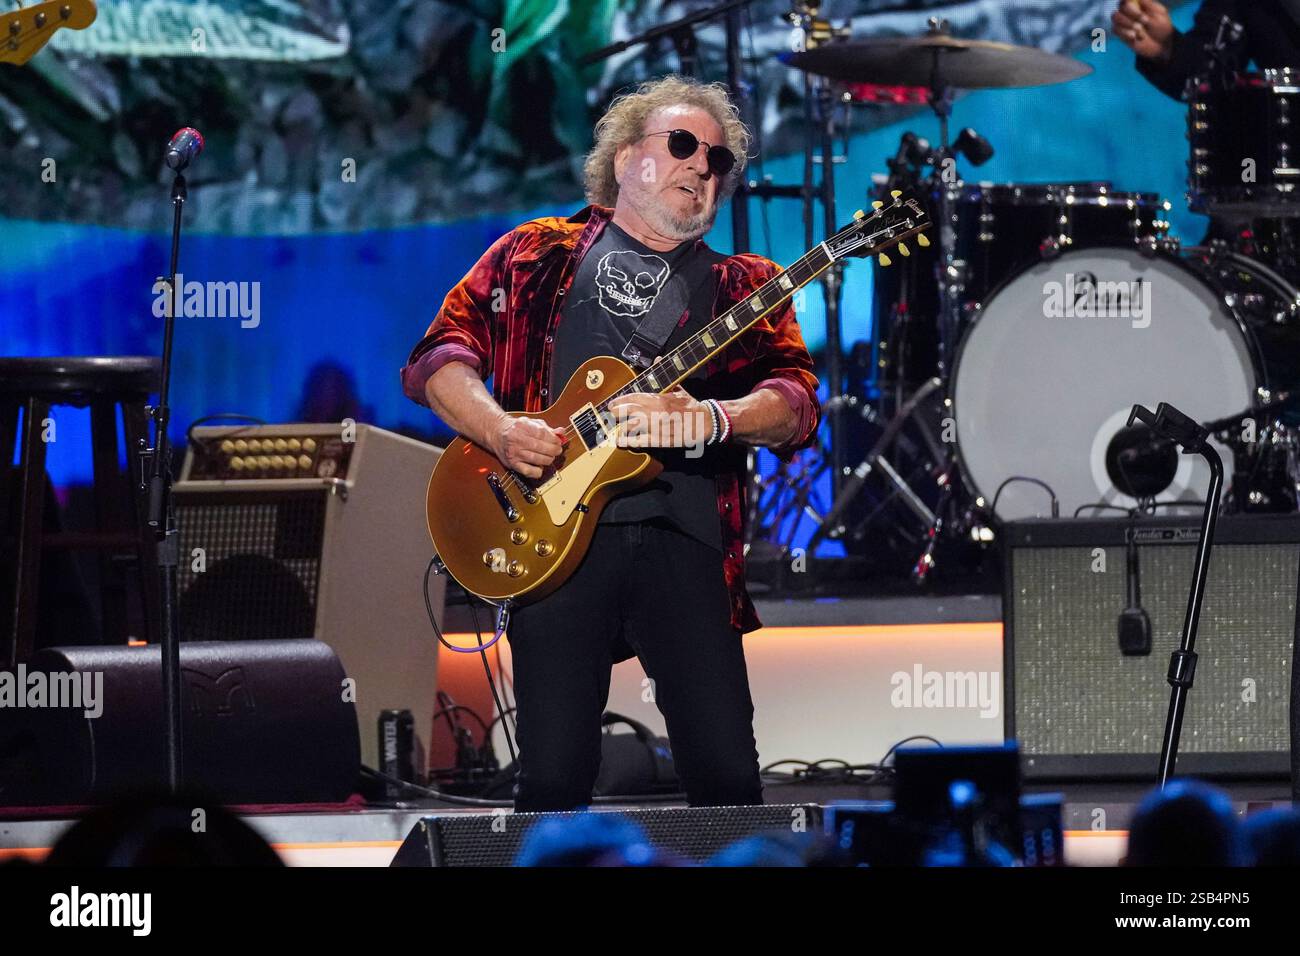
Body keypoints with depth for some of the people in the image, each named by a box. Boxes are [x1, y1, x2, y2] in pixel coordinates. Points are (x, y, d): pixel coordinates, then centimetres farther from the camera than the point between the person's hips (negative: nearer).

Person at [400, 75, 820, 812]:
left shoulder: (744, 286, 19)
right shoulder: (538, 255, 18)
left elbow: (796, 404, 4)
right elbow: (439, 357, 11)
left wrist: (706, 417, -15)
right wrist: (499, 428, -8)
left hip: (683, 538, 1)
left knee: (727, 774, -9)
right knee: (553, 779, -5)